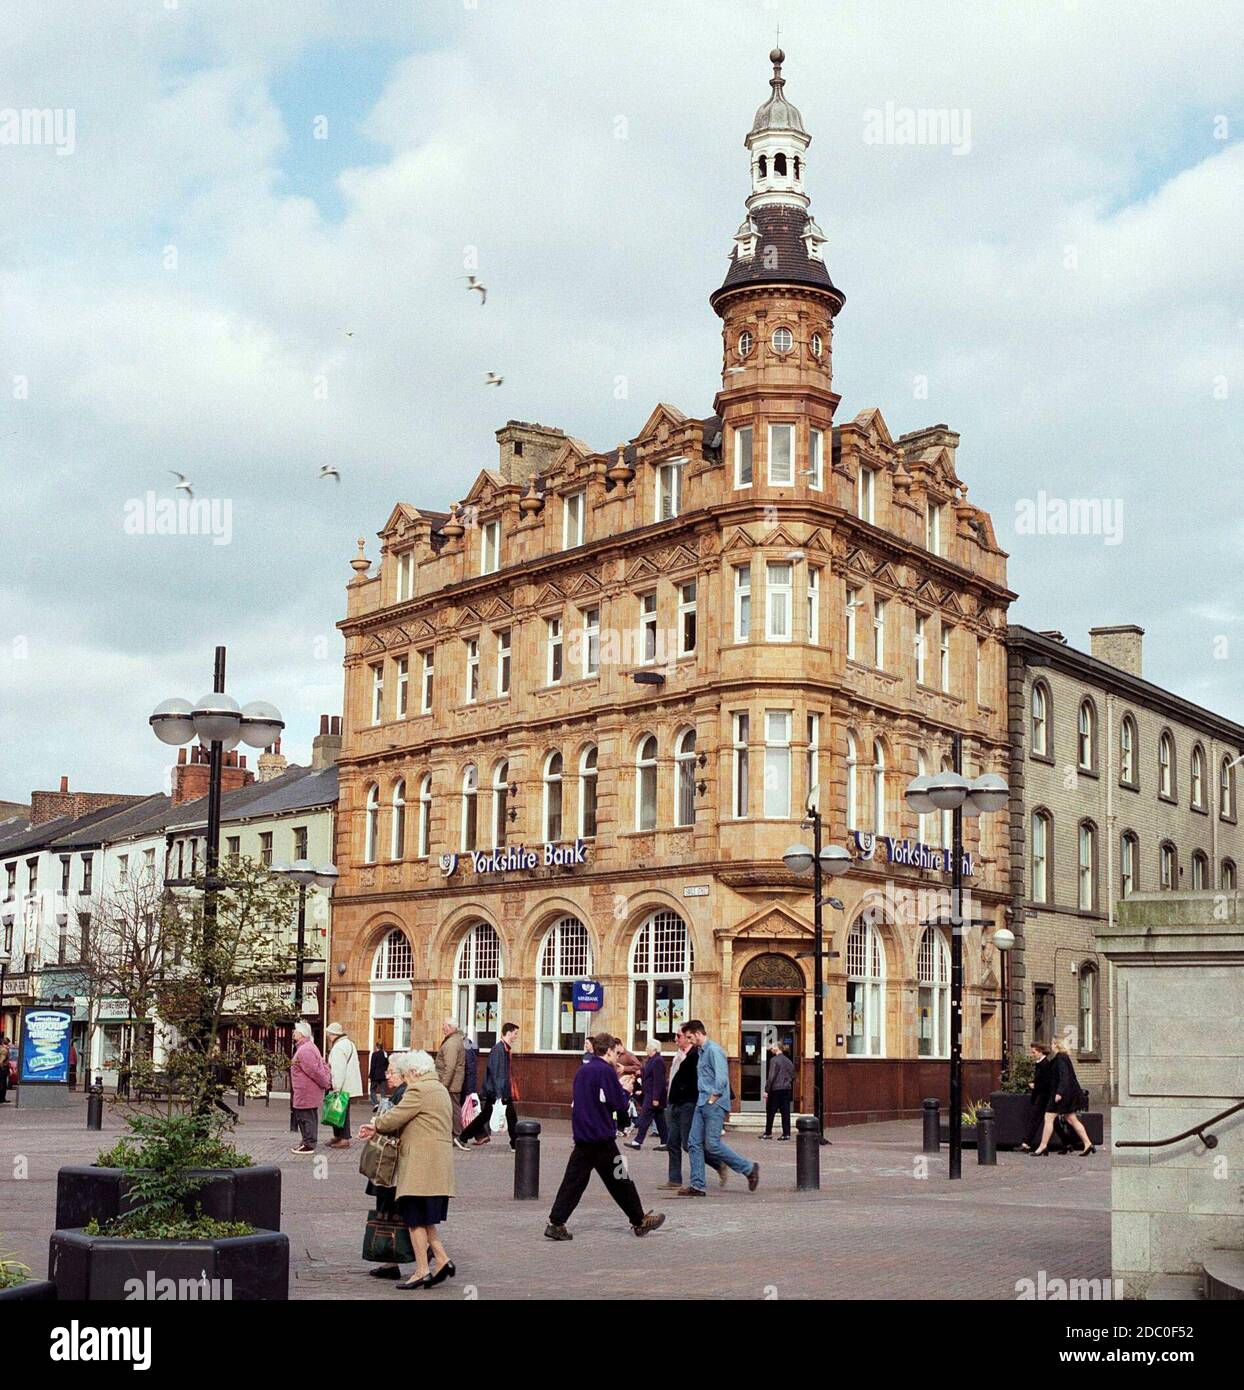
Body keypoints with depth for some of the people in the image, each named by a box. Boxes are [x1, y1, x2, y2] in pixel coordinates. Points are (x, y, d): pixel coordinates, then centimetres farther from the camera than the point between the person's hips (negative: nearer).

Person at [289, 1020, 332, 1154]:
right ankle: (308, 1143, 24)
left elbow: (314, 1071, -22)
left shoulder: (304, 1051, -20)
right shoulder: (310, 1047, 15)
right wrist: (328, 1079, 14)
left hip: (305, 1092, -11)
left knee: (305, 1118, -4)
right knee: (310, 1117, 16)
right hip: (312, 1092, 11)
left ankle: (308, 1145, 0)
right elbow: (323, 1064, 19)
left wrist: (325, 1083, -12)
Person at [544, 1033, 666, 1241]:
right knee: (620, 1181, 5)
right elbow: (619, 1104, -13)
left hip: (581, 1136, 7)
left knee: (573, 1181, 4)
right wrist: (624, 1090, 8)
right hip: (602, 1138, -7)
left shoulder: (581, 1071, 12)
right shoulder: (606, 1071, -13)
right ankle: (640, 1222, 17)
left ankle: (556, 1223, -5)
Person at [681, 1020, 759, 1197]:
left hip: (714, 1105, -10)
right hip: (702, 1104, 10)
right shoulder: (702, 1051, 18)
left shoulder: (713, 1050, -13)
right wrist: (704, 1099, 15)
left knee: (712, 1144, -9)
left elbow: (721, 1078, -20)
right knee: (694, 1143, 3)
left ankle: (749, 1169, 5)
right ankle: (697, 1185, 5)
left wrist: (712, 1099, -16)